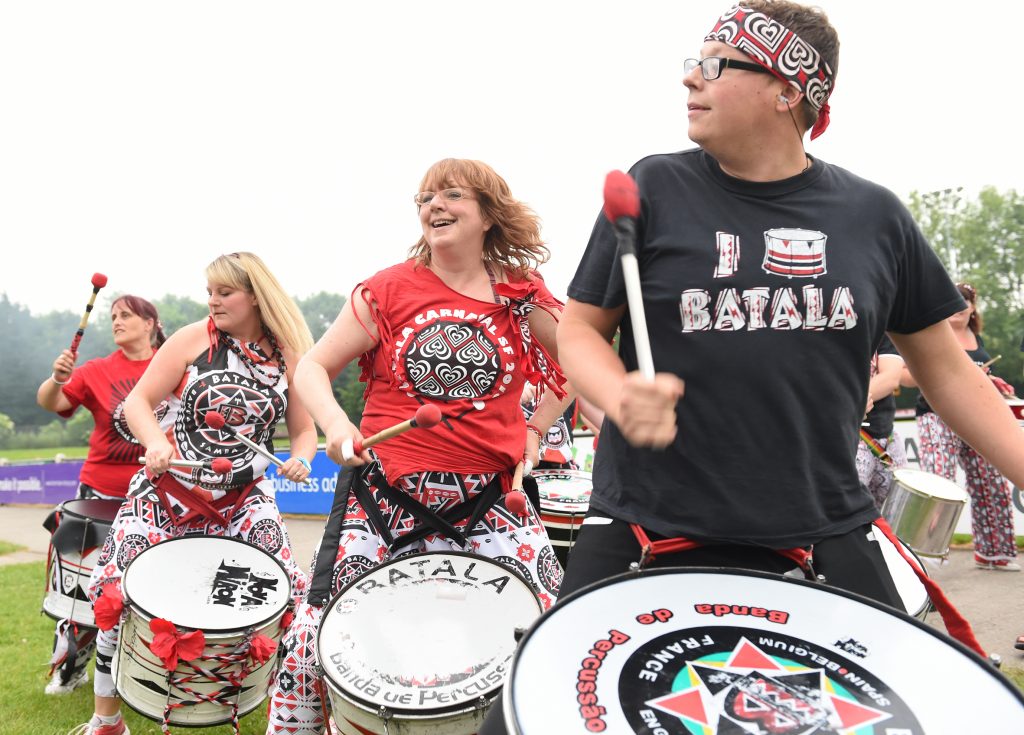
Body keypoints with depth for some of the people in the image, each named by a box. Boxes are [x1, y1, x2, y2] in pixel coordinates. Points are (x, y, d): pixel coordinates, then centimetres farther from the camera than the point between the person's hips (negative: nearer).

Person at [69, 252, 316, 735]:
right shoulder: (194, 339, -6)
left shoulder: (289, 357, -1)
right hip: (168, 486, 0)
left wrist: (299, 459, -16)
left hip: (242, 498, 1)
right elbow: (138, 400, -5)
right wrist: (155, 442, -25)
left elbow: (304, 429, 7)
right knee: (116, 591, -8)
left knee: (286, 594, -13)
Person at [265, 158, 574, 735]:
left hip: (490, 497, 1)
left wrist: (534, 433, 7)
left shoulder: (522, 297, 2)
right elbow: (314, 368, 3)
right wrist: (335, 424, -16)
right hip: (385, 492, 0)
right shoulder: (388, 291, -1)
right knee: (320, 636, 0)